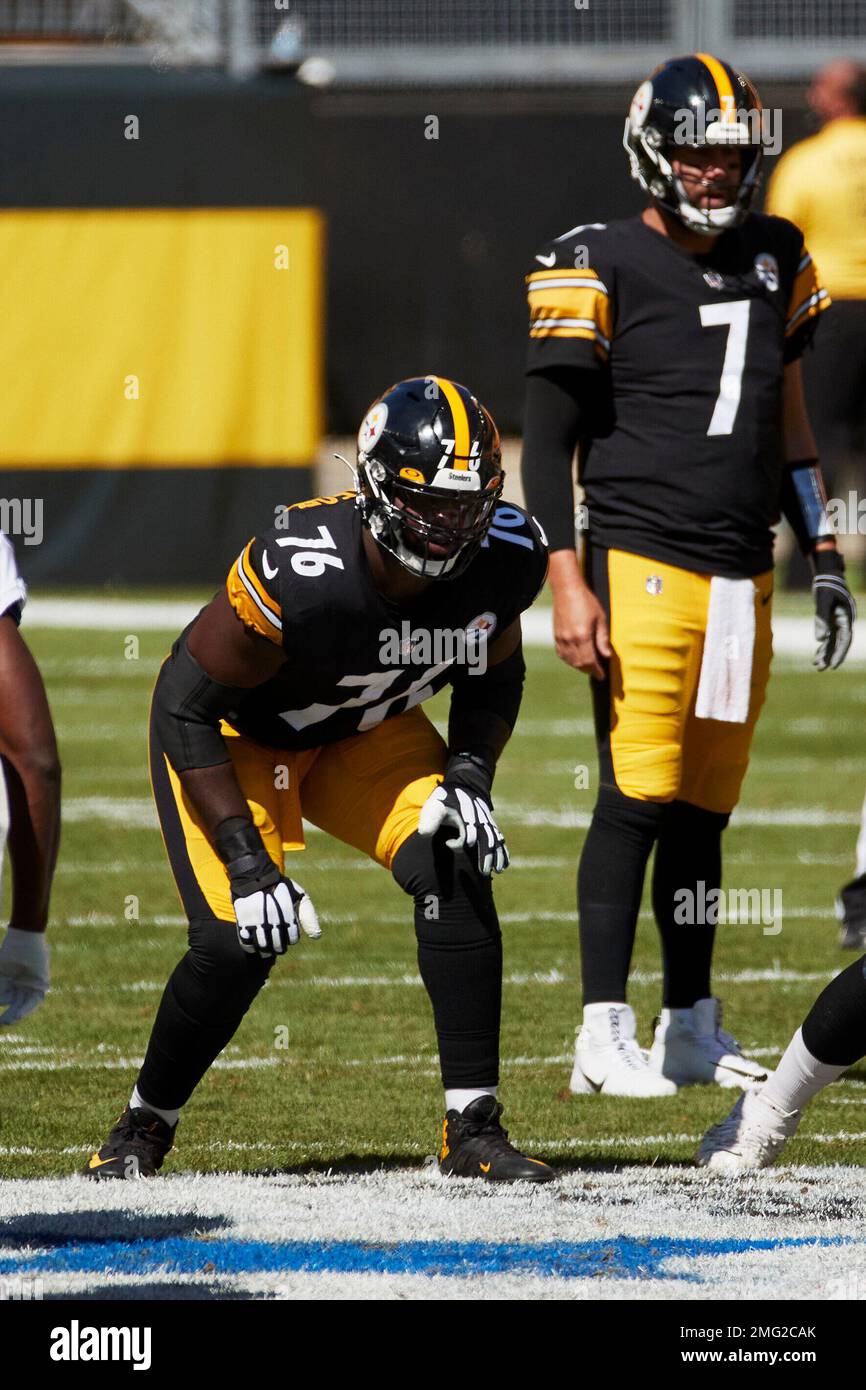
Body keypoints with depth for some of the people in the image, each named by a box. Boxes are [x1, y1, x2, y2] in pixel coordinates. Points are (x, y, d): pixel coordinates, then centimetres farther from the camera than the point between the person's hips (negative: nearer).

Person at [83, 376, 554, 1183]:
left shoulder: (504, 558, -21)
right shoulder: (298, 577, -38)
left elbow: (493, 677, 2)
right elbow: (185, 709, -26)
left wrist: (469, 775, -16)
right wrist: (245, 859, -29)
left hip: (369, 731, 5)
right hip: (233, 732, -5)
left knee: (453, 868, -19)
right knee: (238, 942, -19)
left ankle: (472, 1129, -10)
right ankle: (143, 1128, 9)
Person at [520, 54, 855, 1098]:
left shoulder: (772, 262, 13)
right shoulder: (602, 268, -5)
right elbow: (547, 441, -4)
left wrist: (822, 553, 18)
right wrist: (567, 584, -11)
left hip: (741, 578, 6)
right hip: (643, 567, -6)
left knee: (705, 810, 9)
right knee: (640, 797, -10)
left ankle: (691, 1029, 17)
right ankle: (604, 1037, -8)